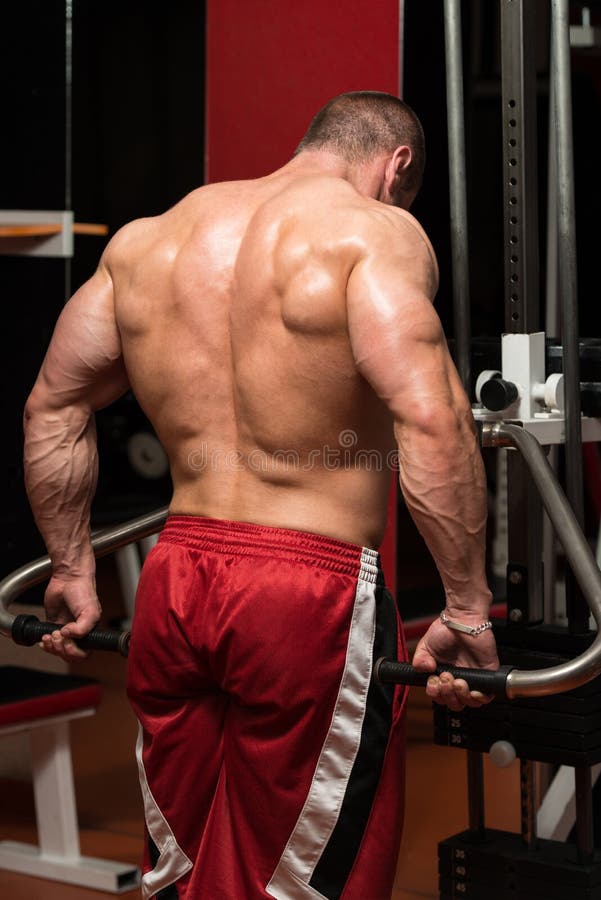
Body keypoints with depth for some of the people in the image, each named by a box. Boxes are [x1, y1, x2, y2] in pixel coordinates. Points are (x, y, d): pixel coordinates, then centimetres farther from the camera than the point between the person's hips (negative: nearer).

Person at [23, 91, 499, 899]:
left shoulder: (145, 240, 13)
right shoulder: (372, 232, -7)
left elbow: (53, 408, 16)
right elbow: (430, 420, -21)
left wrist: (73, 571, 21)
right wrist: (467, 608, -18)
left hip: (174, 585, 6)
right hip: (310, 591, -6)